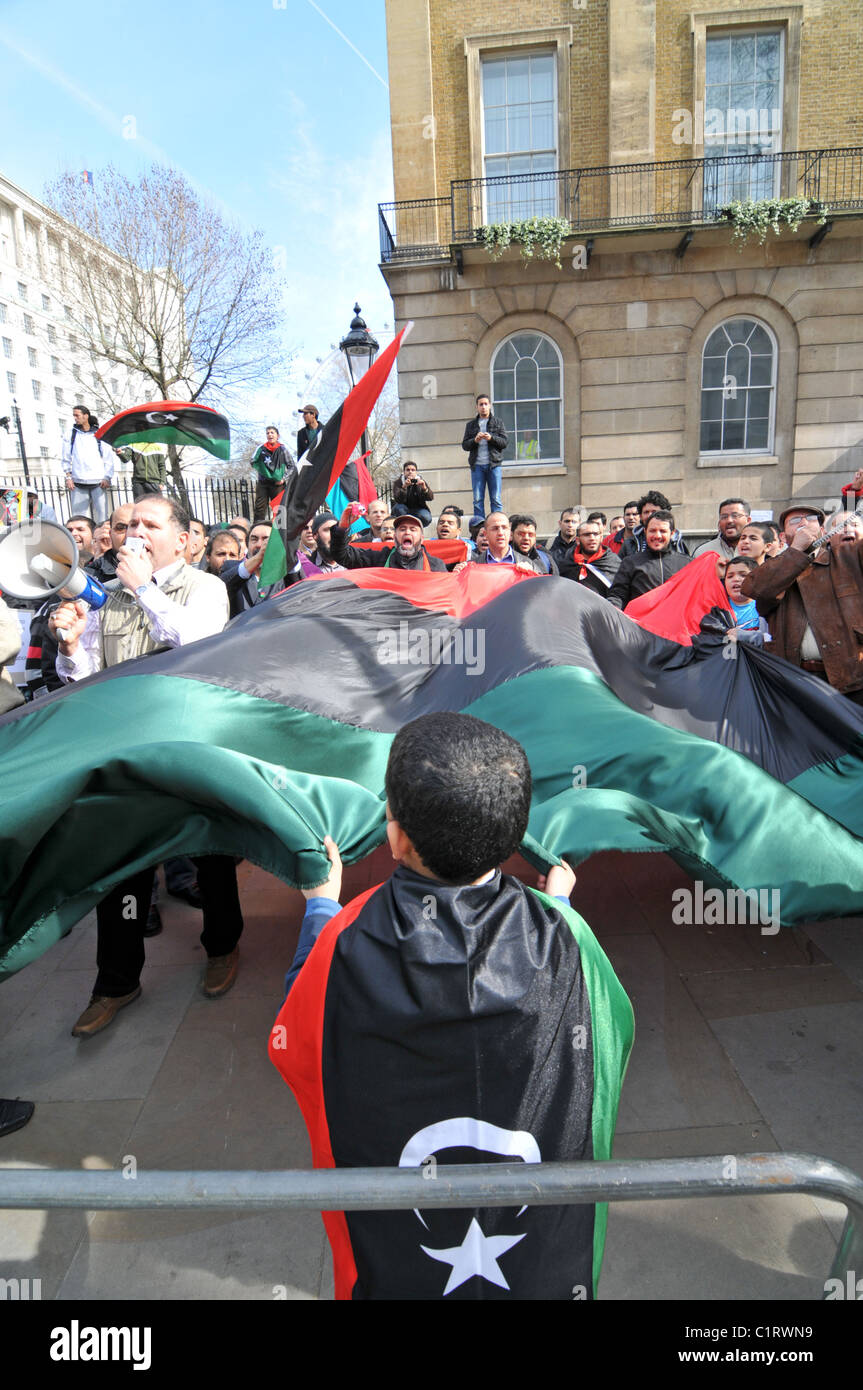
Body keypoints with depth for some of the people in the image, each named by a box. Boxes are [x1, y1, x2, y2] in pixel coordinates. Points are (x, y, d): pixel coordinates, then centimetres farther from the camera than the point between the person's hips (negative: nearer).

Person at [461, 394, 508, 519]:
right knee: (478, 500, -1)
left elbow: (505, 441, 3)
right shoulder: (471, 424, 16)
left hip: (493, 464, -1)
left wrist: (491, 438, -14)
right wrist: (475, 440, -10)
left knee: (496, 499, -3)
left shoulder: (498, 422, 12)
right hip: (477, 466, 1)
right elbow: (464, 445, 9)